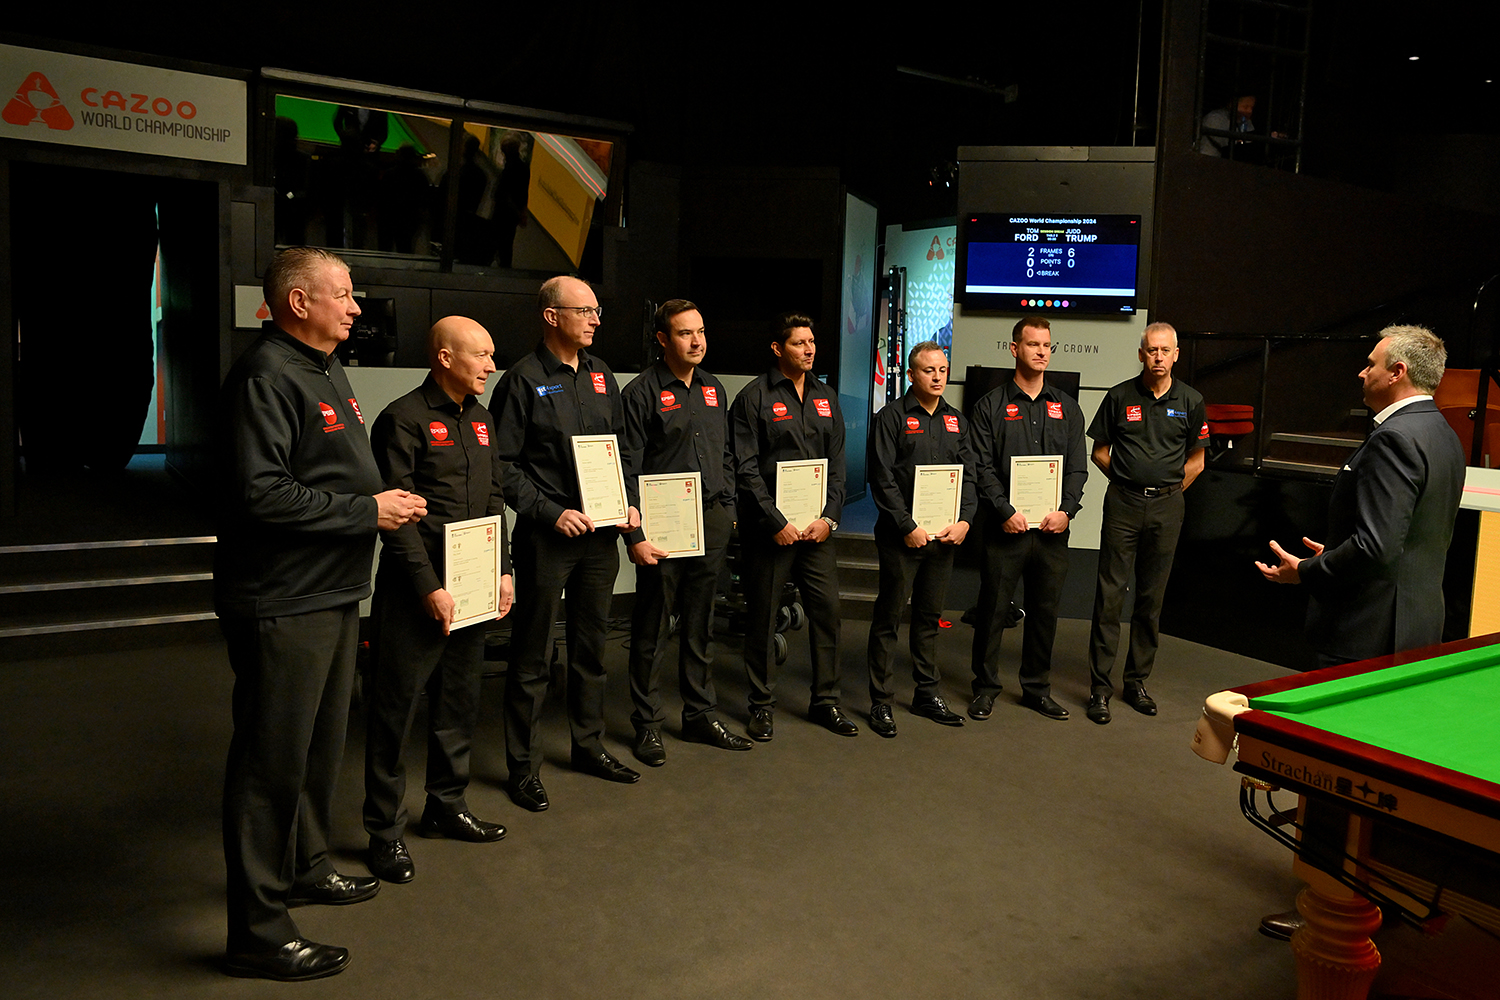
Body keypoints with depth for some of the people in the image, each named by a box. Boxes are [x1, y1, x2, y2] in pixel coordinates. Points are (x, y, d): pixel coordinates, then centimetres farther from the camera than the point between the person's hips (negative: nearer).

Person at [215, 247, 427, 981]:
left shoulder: (325, 371, 16)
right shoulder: (266, 376, -17)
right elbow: (261, 495, -25)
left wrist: (386, 499, 6)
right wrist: (367, 511, -19)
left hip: (331, 596, 10)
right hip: (282, 606, -10)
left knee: (320, 743, 21)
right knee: (273, 761, -1)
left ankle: (305, 867, 40)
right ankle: (258, 930, 11)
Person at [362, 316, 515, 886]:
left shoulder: (480, 420, 14)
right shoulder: (404, 419, -11)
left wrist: (503, 570, 9)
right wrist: (429, 588, -17)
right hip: (416, 593, -7)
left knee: (459, 701, 17)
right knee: (395, 709, 2)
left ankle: (447, 806, 33)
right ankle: (386, 831, 15)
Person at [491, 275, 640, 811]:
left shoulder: (601, 375, 12)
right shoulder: (523, 380, -7)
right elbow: (503, 465, -10)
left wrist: (628, 505, 4)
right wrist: (551, 512, -17)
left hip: (600, 533, 6)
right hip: (546, 535, -6)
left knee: (591, 645, 17)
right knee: (532, 656, 3)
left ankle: (589, 745, 32)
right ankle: (523, 767, 15)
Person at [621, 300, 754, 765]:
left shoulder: (713, 389, 13)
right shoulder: (642, 392, -6)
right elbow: (629, 469, -10)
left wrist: (725, 508, 12)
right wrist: (635, 535, -14)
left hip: (711, 521, 6)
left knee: (700, 625, 14)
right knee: (651, 628, 4)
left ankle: (701, 715, 26)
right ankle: (648, 726, 16)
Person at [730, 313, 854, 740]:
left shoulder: (826, 398, 13)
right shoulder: (754, 398, -4)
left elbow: (837, 464, 12)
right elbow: (746, 470, -9)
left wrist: (828, 517, -1)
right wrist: (777, 523, -13)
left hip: (816, 526, 5)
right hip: (768, 528, -5)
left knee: (827, 609, 6)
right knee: (762, 617, 3)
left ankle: (825, 701, 20)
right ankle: (762, 705, 17)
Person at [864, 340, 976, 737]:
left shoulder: (956, 420, 14)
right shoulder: (892, 417, -4)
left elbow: (968, 476, 12)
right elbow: (883, 480, -10)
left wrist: (964, 520, -3)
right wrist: (908, 527, -15)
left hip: (944, 536, 5)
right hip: (901, 535, -5)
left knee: (929, 616, 14)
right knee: (888, 617, 1)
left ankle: (927, 694, 25)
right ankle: (880, 701, 9)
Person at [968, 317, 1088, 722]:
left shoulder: (1066, 407, 13)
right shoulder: (992, 405, 3)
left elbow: (1078, 467, 8)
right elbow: (983, 467, -4)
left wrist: (1066, 510, -7)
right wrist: (1006, 511, -14)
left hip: (1053, 527, 3)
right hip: (1006, 525, -3)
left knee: (1045, 609, 10)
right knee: (993, 606, 2)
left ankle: (1037, 688, 23)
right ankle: (985, 687, 15)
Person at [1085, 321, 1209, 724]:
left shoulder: (1190, 401, 5)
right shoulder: (1120, 396, 2)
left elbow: (1196, 460, 13)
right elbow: (1099, 451, 9)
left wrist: (1168, 489, 6)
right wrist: (1127, 480, 2)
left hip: (1166, 507, 2)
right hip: (1123, 503, -2)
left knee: (1152, 597, 8)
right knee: (1110, 595, -4)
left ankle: (1137, 681, 20)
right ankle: (1100, 686, 2)